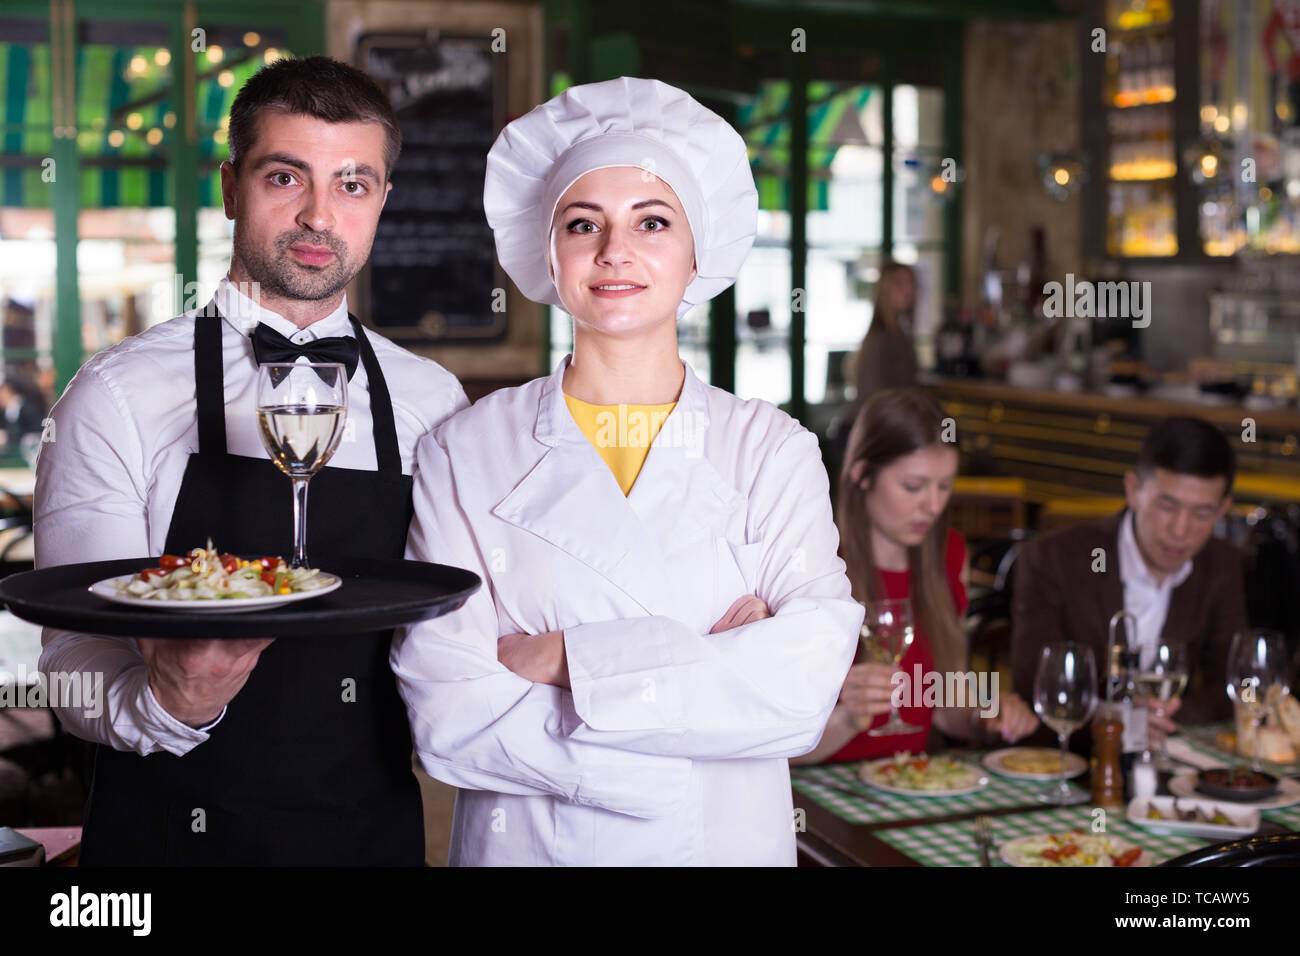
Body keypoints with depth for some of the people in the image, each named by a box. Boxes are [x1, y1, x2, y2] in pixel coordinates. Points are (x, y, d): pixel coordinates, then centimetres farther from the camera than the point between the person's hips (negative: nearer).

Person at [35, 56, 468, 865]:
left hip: (376, 829, 3)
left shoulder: (434, 403, 0)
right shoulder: (118, 398, -9)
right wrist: (169, 707, -31)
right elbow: (78, 666, -11)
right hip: (171, 832, -2)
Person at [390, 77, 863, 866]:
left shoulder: (772, 448, -5)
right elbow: (448, 719, -16)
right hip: (523, 842, -1)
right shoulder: (465, 452, -7)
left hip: (726, 840, 1)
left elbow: (806, 683, -17)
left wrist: (562, 659, -19)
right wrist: (711, 670, -18)